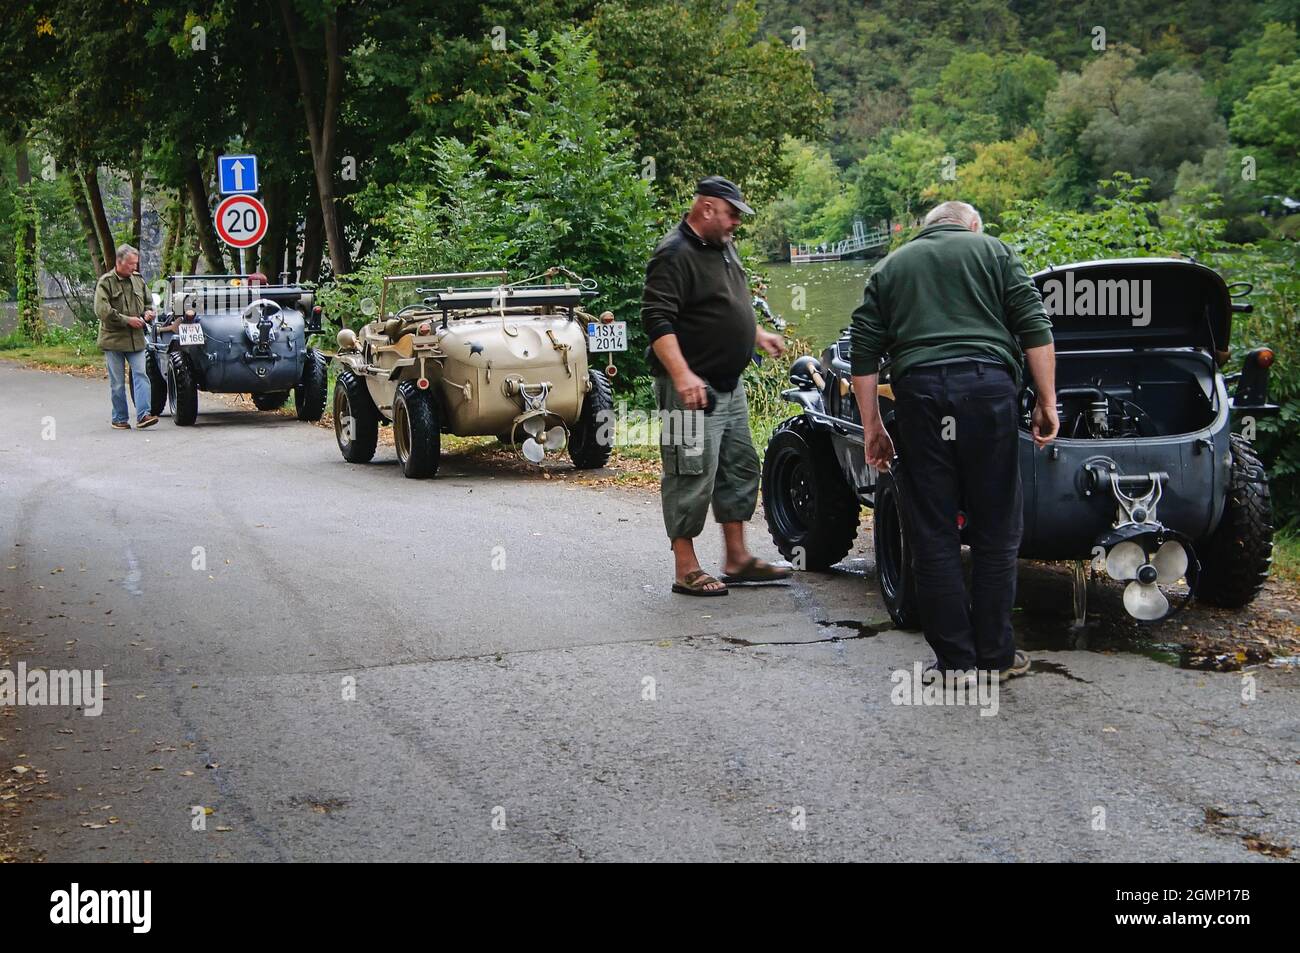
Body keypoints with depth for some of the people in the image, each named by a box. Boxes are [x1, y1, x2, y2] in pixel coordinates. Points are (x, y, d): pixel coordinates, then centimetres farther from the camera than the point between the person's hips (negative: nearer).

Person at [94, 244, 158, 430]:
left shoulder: (138, 280, 11)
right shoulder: (106, 282, -6)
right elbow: (102, 311, -15)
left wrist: (148, 313, 1)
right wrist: (127, 320, -17)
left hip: (136, 338, 4)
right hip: (113, 339, -4)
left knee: (140, 375, -8)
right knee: (117, 382, 4)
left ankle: (143, 415, -13)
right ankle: (119, 419, 11)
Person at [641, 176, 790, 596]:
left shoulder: (724, 247, 14)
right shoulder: (675, 254, -17)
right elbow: (657, 319, -25)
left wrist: (758, 334, 27)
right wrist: (682, 375, -33)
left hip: (730, 384, 10)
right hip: (692, 387, -10)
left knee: (739, 469, 15)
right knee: (692, 477, -7)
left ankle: (737, 558, 24)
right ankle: (686, 570, -1)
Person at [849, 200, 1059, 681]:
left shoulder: (889, 267, 22)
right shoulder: (993, 251, 15)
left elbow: (864, 352, 15)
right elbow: (1034, 328, 4)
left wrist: (872, 425, 17)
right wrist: (1046, 401, 4)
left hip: (918, 393, 2)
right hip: (987, 385, -1)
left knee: (933, 537, 6)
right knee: (995, 533, 6)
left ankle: (955, 660, 8)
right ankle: (995, 656, 9)